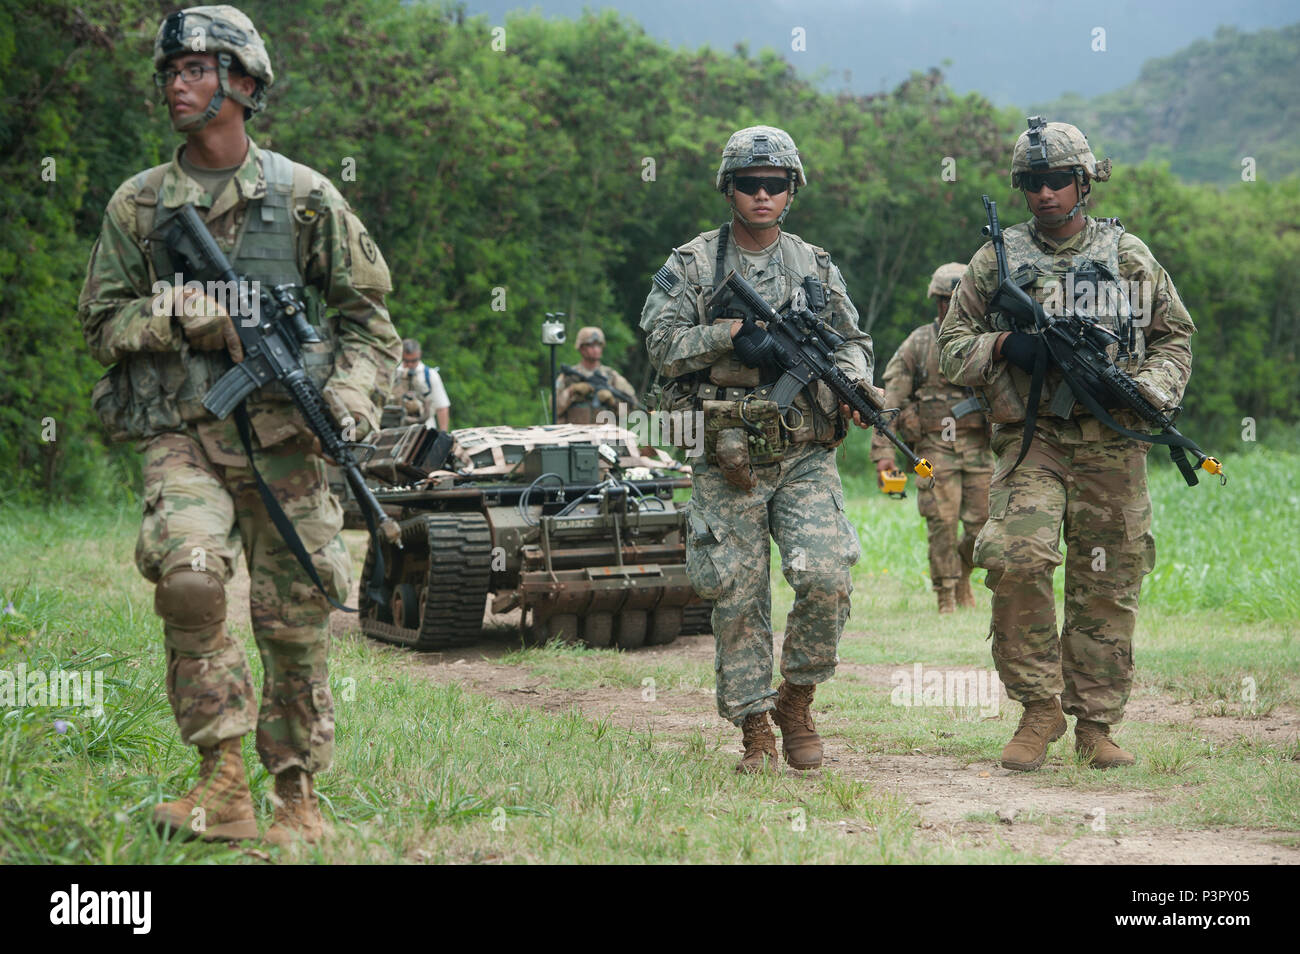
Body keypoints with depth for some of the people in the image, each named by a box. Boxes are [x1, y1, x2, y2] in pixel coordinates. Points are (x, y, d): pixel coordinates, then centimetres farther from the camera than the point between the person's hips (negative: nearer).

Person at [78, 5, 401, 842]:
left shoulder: (305, 198, 4)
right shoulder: (138, 205, 8)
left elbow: (367, 310, 10)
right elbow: (101, 323, 11)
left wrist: (353, 387, -7)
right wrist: (167, 317, -10)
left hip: (284, 436, 0)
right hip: (181, 433, 0)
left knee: (296, 617, 2)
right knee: (189, 577, -25)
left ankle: (298, 794, 19)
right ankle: (223, 784, -15)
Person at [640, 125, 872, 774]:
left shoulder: (817, 268, 11)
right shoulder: (690, 266, 4)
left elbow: (852, 342, 13)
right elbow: (662, 346, -5)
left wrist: (854, 382, -8)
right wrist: (733, 332, -16)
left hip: (803, 458, 1)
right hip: (725, 459, -1)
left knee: (826, 578, -14)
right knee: (737, 599, 1)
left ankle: (795, 697, 9)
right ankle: (754, 731, 12)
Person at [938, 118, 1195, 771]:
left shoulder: (1130, 256, 10)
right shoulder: (996, 261, 8)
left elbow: (1175, 337, 16)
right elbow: (951, 350, 11)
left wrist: (1148, 391, -2)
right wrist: (1002, 346, -10)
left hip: (1112, 446, 1)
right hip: (1031, 440, -1)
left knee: (1107, 587, 3)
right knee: (1017, 559, -22)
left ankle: (1096, 726, 16)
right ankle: (1040, 709, -8)